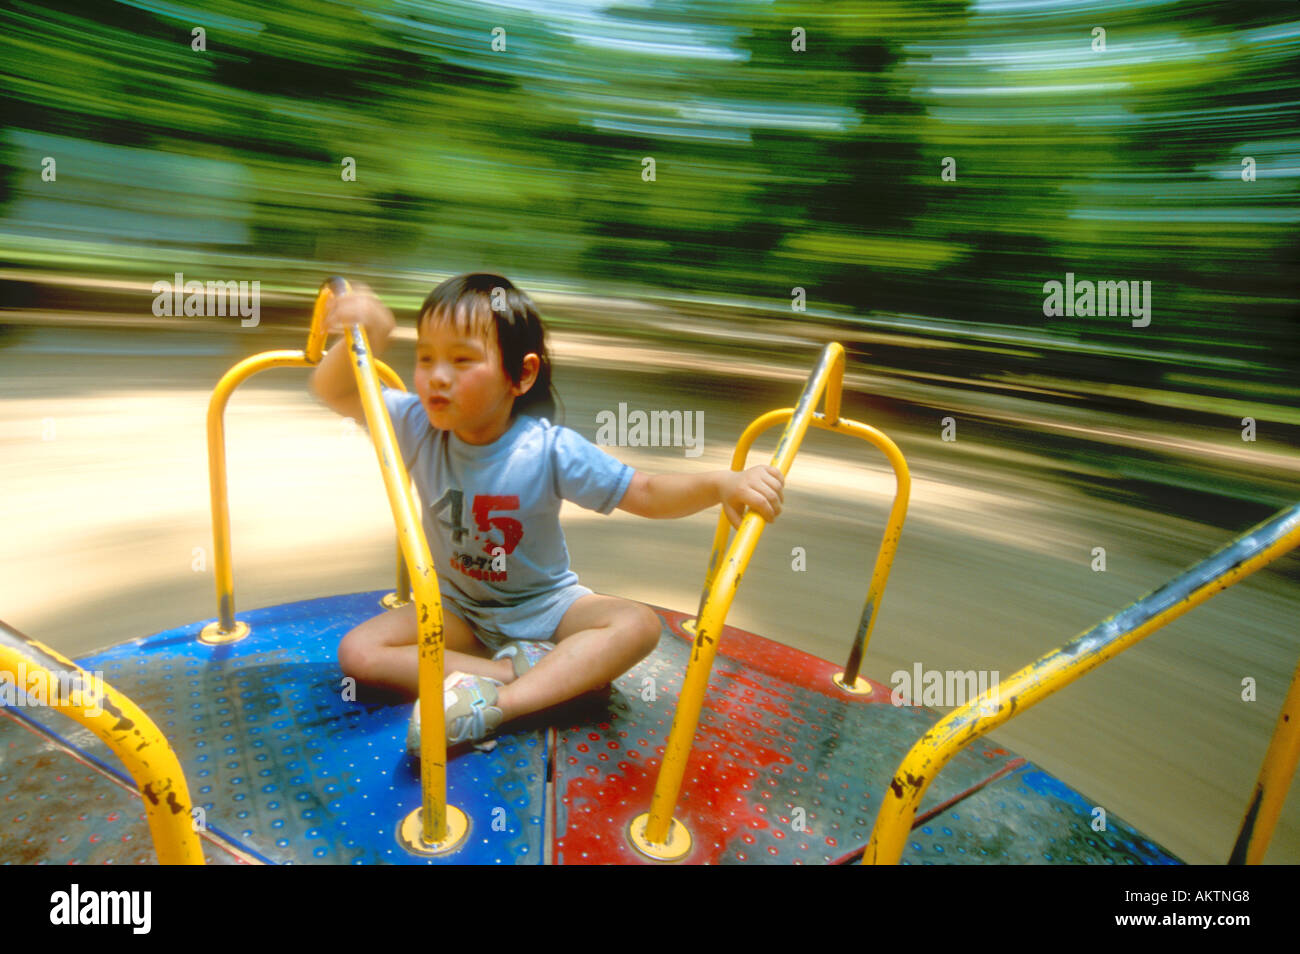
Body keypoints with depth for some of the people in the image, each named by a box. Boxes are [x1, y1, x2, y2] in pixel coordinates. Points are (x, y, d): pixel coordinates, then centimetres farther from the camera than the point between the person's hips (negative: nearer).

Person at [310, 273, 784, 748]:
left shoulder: (550, 451, -22)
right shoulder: (418, 428, -13)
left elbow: (645, 494, -21)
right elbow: (332, 390, -15)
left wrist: (722, 485, -39)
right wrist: (361, 338, -37)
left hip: (543, 603, -2)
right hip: (456, 609, 2)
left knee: (638, 624, -27)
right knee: (358, 652, -19)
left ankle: (495, 706, -33)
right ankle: (513, 668, -22)